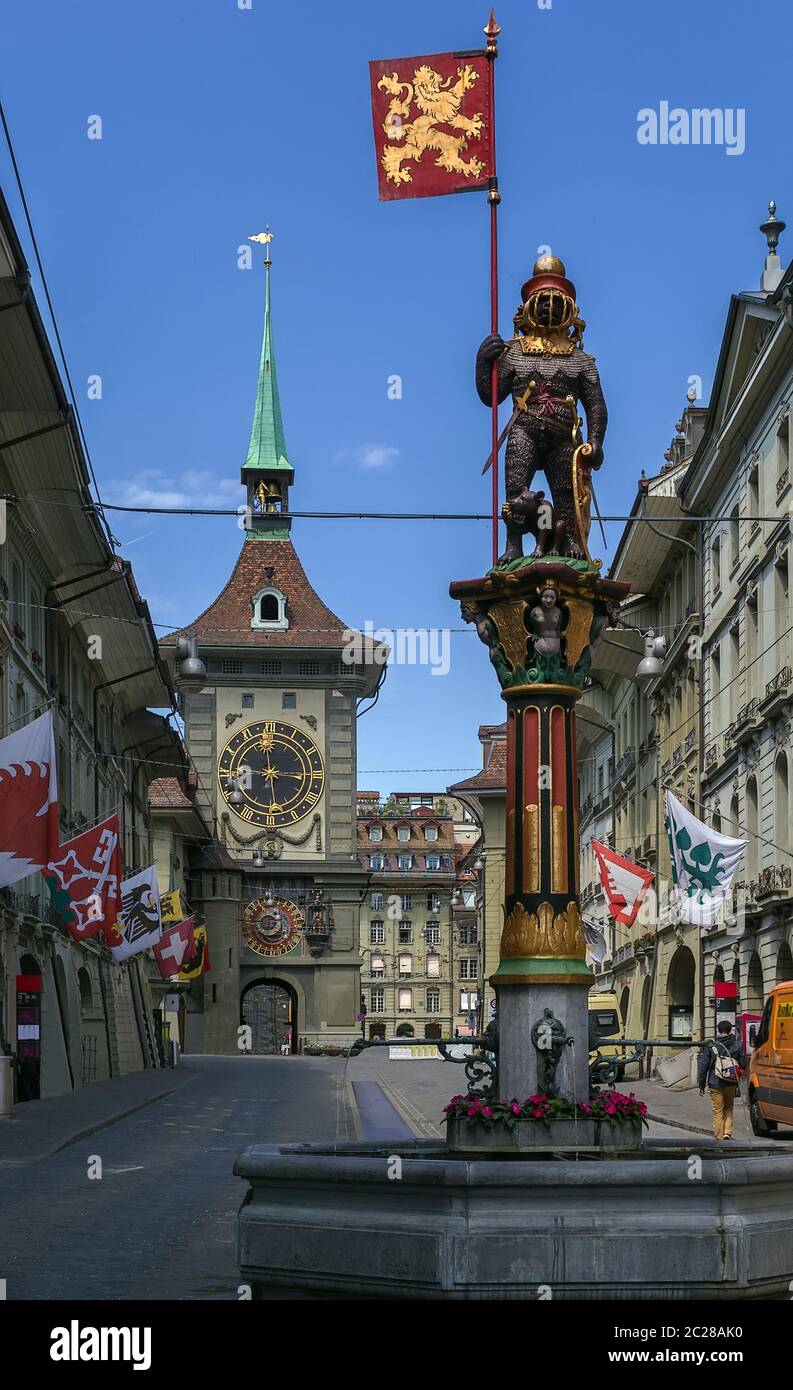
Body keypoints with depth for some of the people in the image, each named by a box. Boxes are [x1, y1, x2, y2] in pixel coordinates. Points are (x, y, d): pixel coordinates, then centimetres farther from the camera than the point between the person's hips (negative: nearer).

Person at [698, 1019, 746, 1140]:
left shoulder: (711, 1047, -7)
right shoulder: (737, 1045, -3)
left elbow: (703, 1067, -4)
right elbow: (743, 1064, 3)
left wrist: (701, 1085, 5)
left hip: (715, 1084, -2)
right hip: (731, 1084, 2)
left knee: (718, 1112, 6)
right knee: (729, 1109, 20)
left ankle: (719, 1138, 8)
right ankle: (728, 1132, 5)